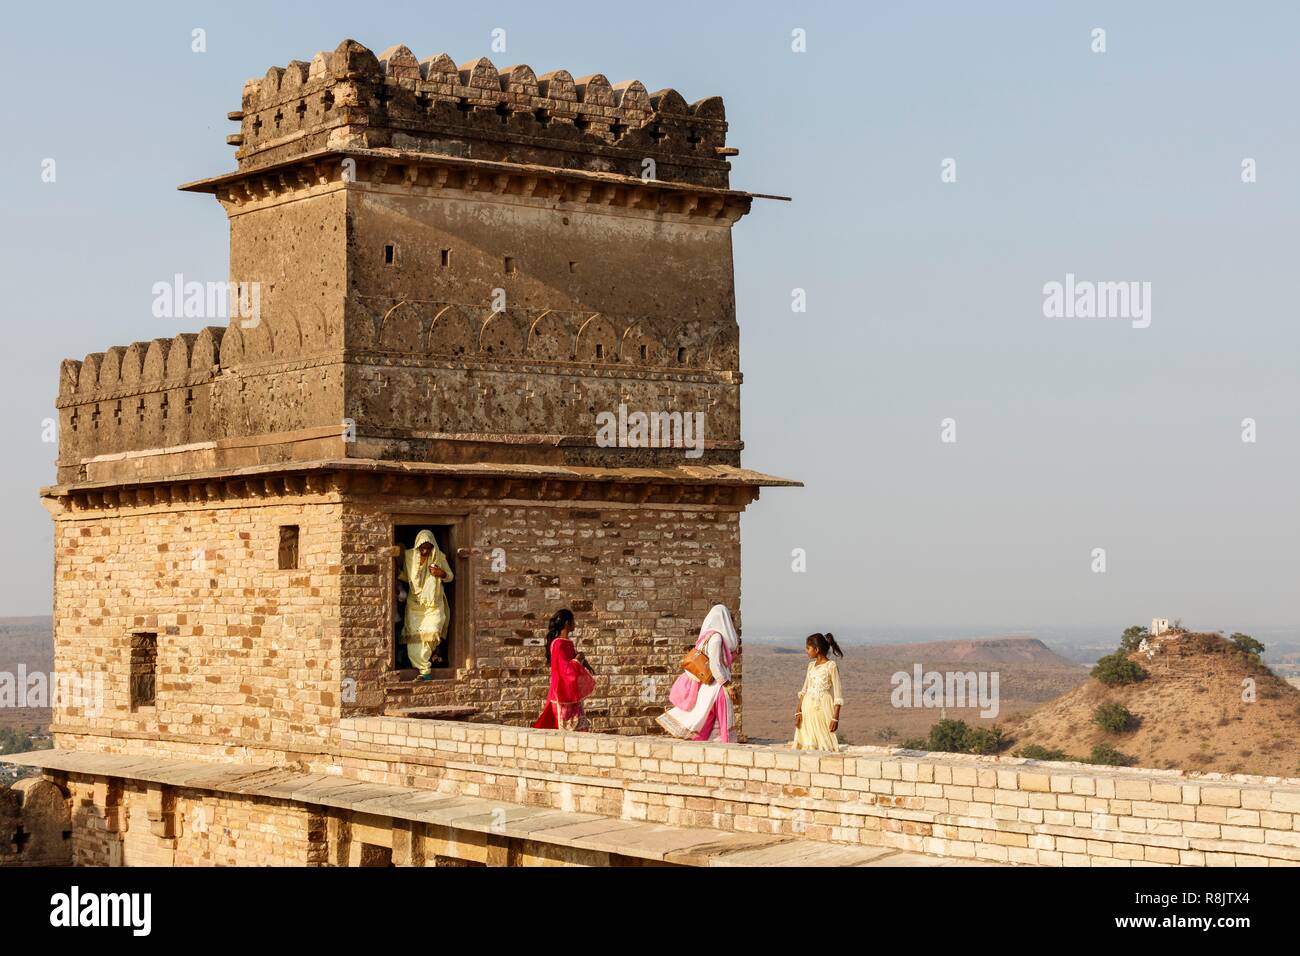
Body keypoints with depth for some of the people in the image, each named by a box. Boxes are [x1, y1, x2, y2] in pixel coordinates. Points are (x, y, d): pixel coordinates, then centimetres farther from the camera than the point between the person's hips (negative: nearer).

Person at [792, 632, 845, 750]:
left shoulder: (831, 666, -6)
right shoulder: (811, 665, 12)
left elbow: (838, 694, -8)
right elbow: (804, 691, 13)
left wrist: (835, 718, -12)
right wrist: (798, 712, 4)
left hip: (823, 709, -6)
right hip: (808, 709, 6)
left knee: (825, 744, -6)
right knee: (808, 744, 2)